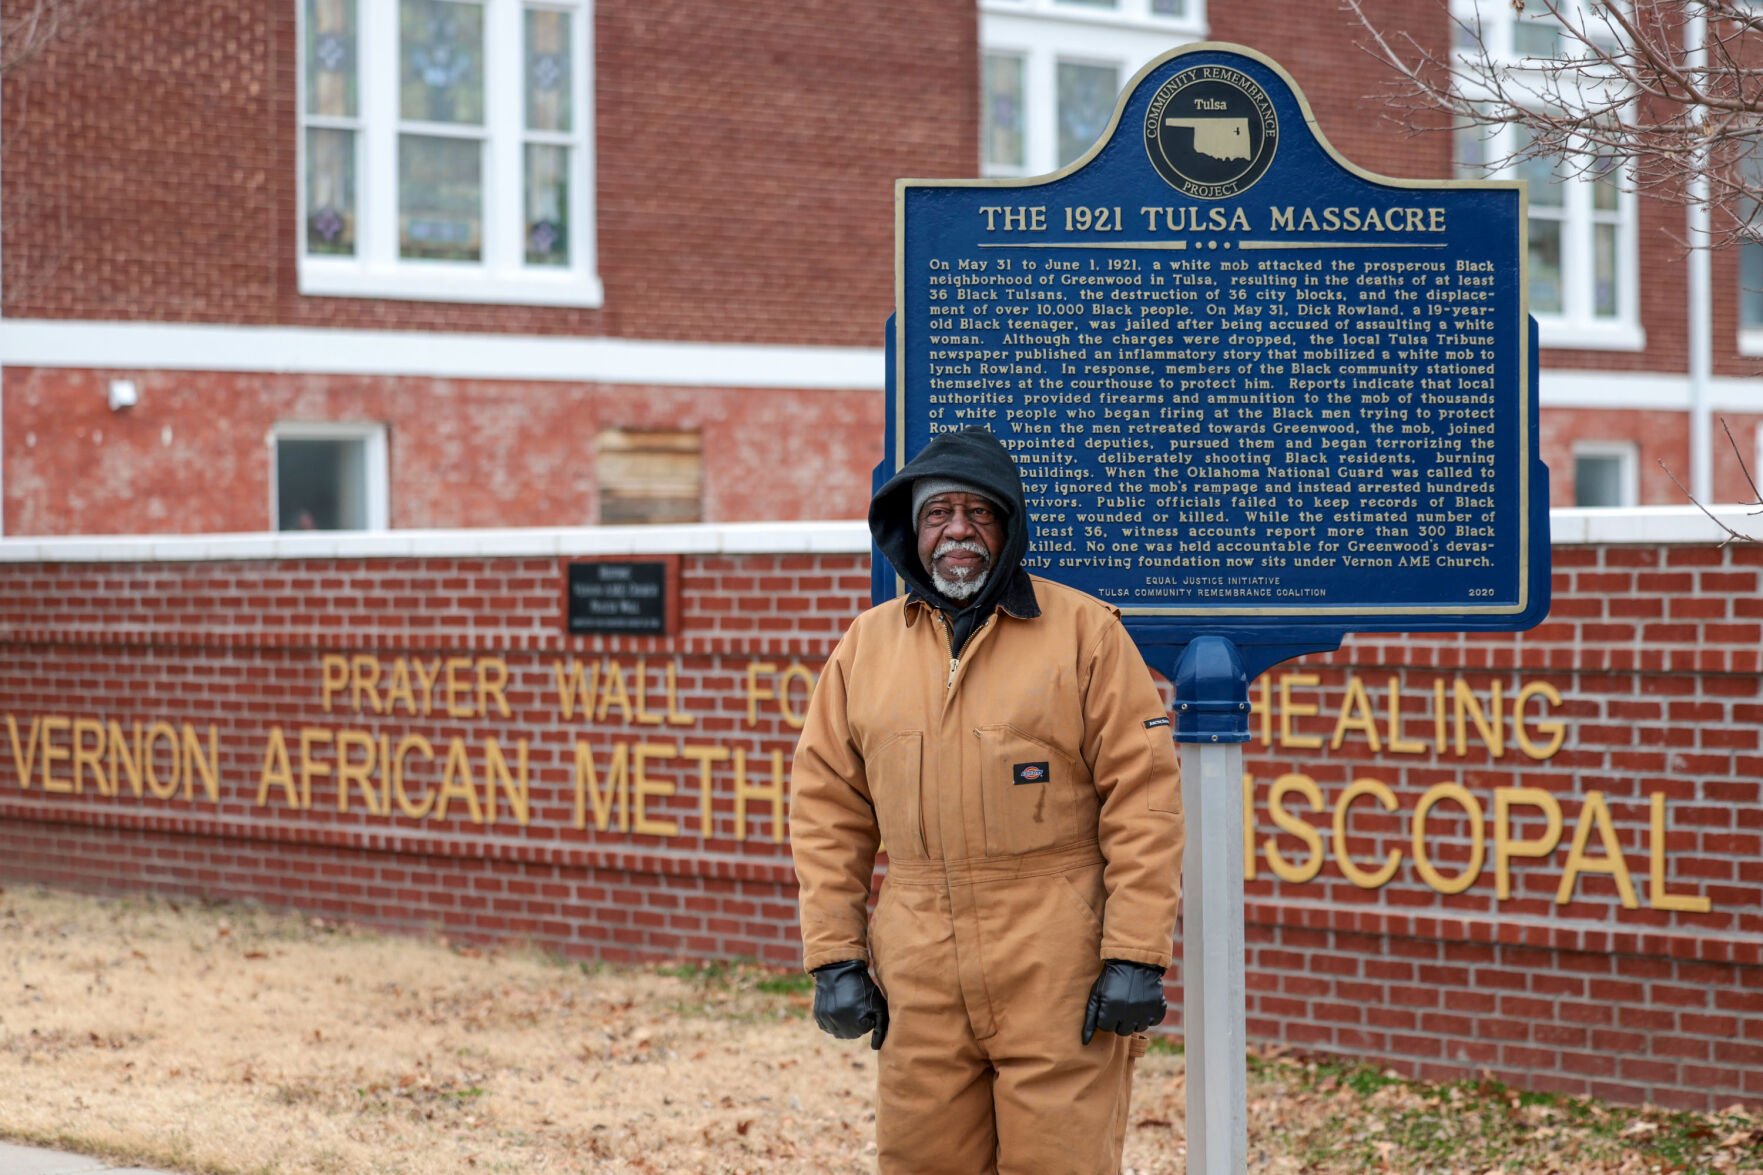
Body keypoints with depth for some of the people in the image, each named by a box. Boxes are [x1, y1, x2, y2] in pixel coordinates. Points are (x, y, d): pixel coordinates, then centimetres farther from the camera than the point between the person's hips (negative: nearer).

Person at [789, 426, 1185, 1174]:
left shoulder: (1085, 632, -1)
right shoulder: (866, 645, 11)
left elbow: (1143, 798, -6)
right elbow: (827, 810, 11)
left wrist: (1136, 957, -11)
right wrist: (834, 957, 4)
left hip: (1056, 966, -4)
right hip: (918, 974, 4)